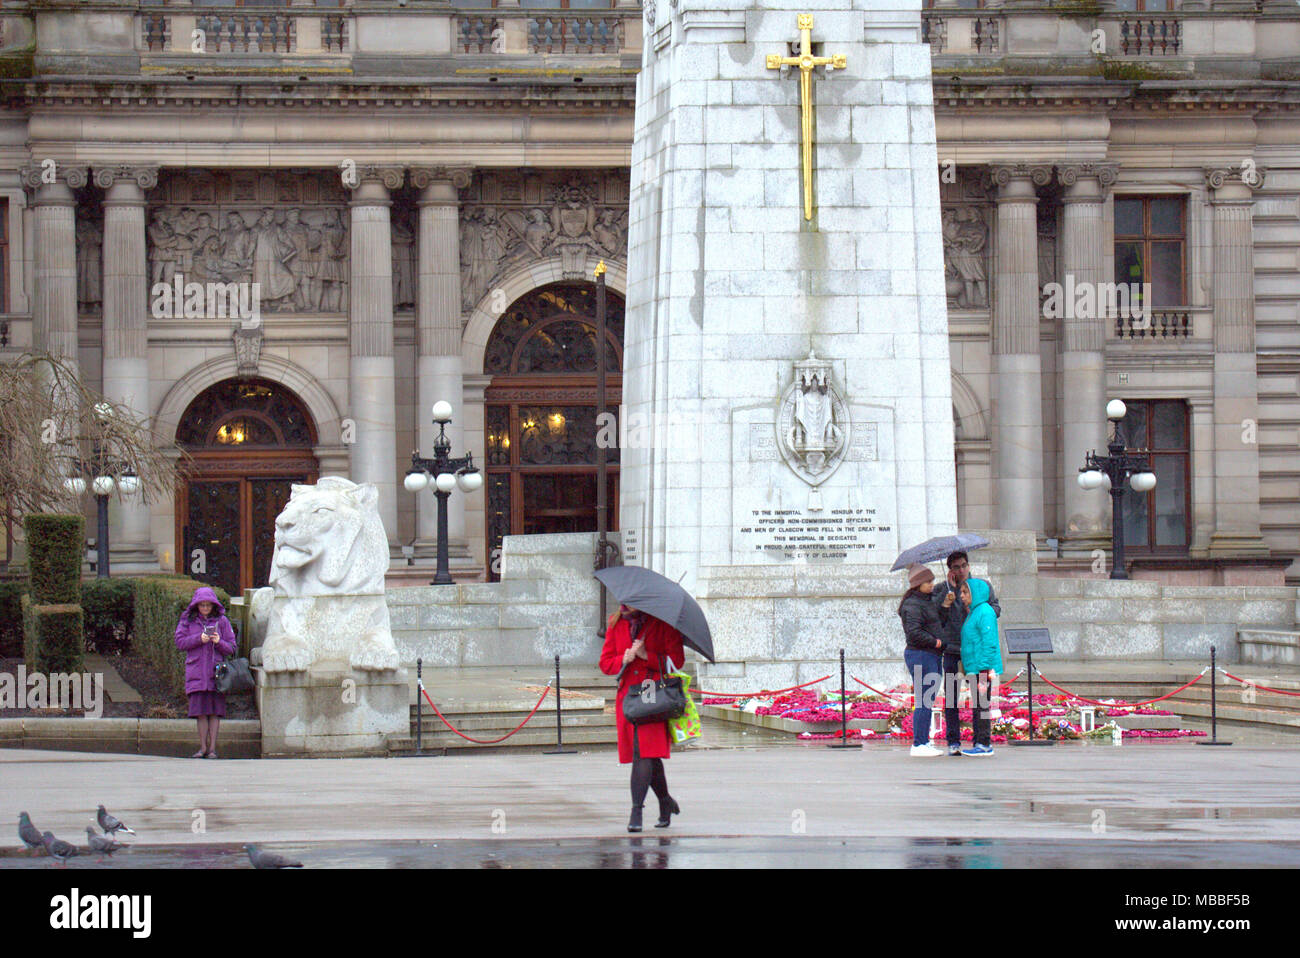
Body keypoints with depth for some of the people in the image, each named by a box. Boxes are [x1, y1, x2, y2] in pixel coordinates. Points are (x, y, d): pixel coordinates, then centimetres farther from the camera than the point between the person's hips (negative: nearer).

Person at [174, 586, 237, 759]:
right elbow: (180, 642, -1)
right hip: (196, 671, 0)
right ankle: (203, 747, 6)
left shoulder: (221, 621, 7)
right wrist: (199, 639, -14)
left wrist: (219, 642, -13)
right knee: (201, 711, 0)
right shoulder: (187, 621, 8)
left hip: (216, 671, 0)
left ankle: (212, 748, -1)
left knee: (215, 711, -3)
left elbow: (231, 648, 7)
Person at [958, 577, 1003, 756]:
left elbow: (989, 643, -18)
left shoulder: (985, 612, -13)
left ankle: (984, 743, -5)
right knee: (977, 706, 12)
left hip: (983, 668, -10)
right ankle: (980, 742, 16)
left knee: (981, 706, -7)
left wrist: (986, 669, -21)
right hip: (974, 668, 10)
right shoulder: (973, 612, 18)